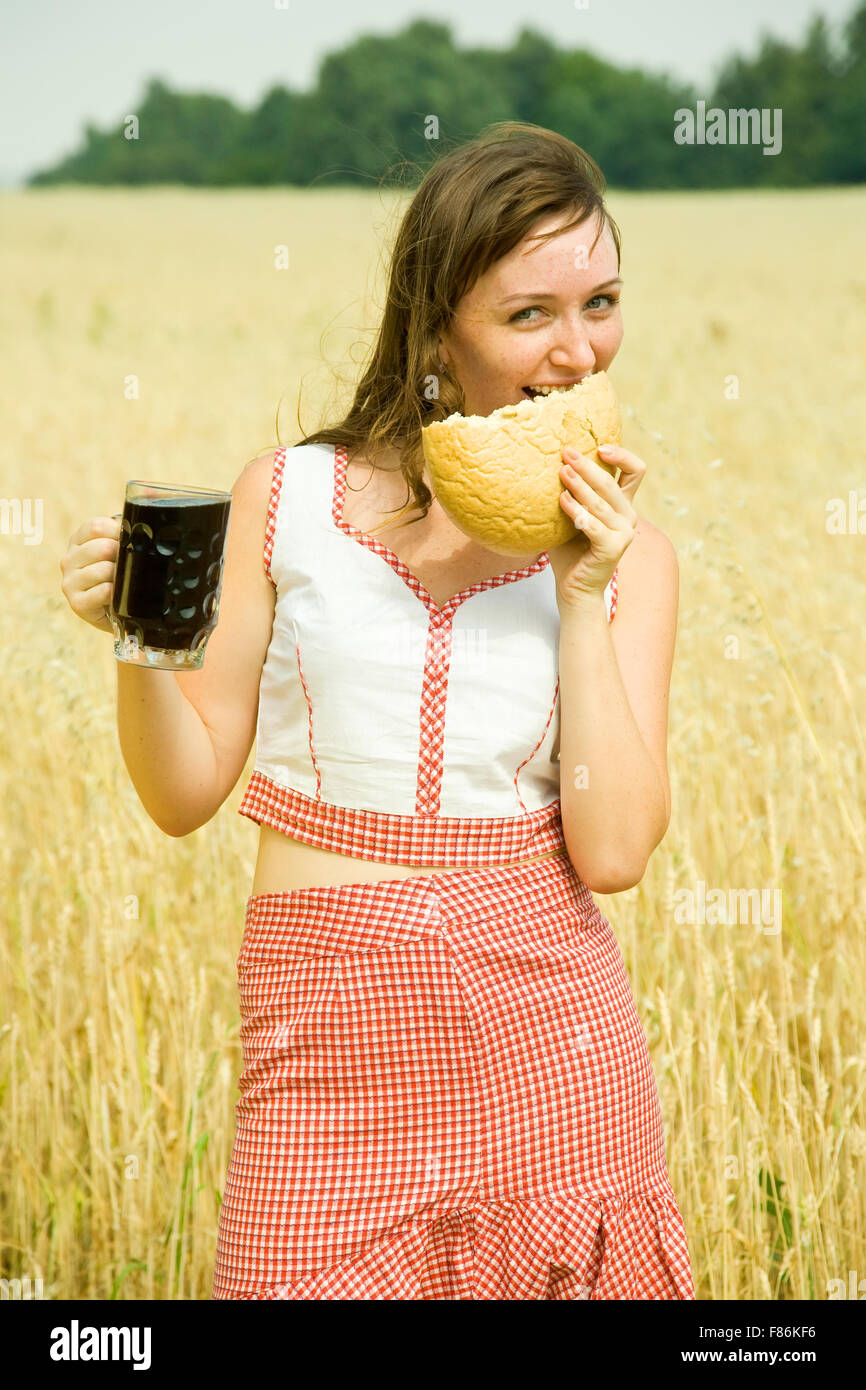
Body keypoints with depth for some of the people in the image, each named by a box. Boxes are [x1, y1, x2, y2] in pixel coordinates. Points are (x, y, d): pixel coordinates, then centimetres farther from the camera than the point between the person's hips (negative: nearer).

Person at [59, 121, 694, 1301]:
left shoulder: (625, 554, 3)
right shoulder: (287, 500, 1)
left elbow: (613, 851, -5)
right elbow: (186, 793, 3)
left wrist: (582, 597, -9)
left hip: (548, 1029, 1)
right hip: (329, 1024, -1)